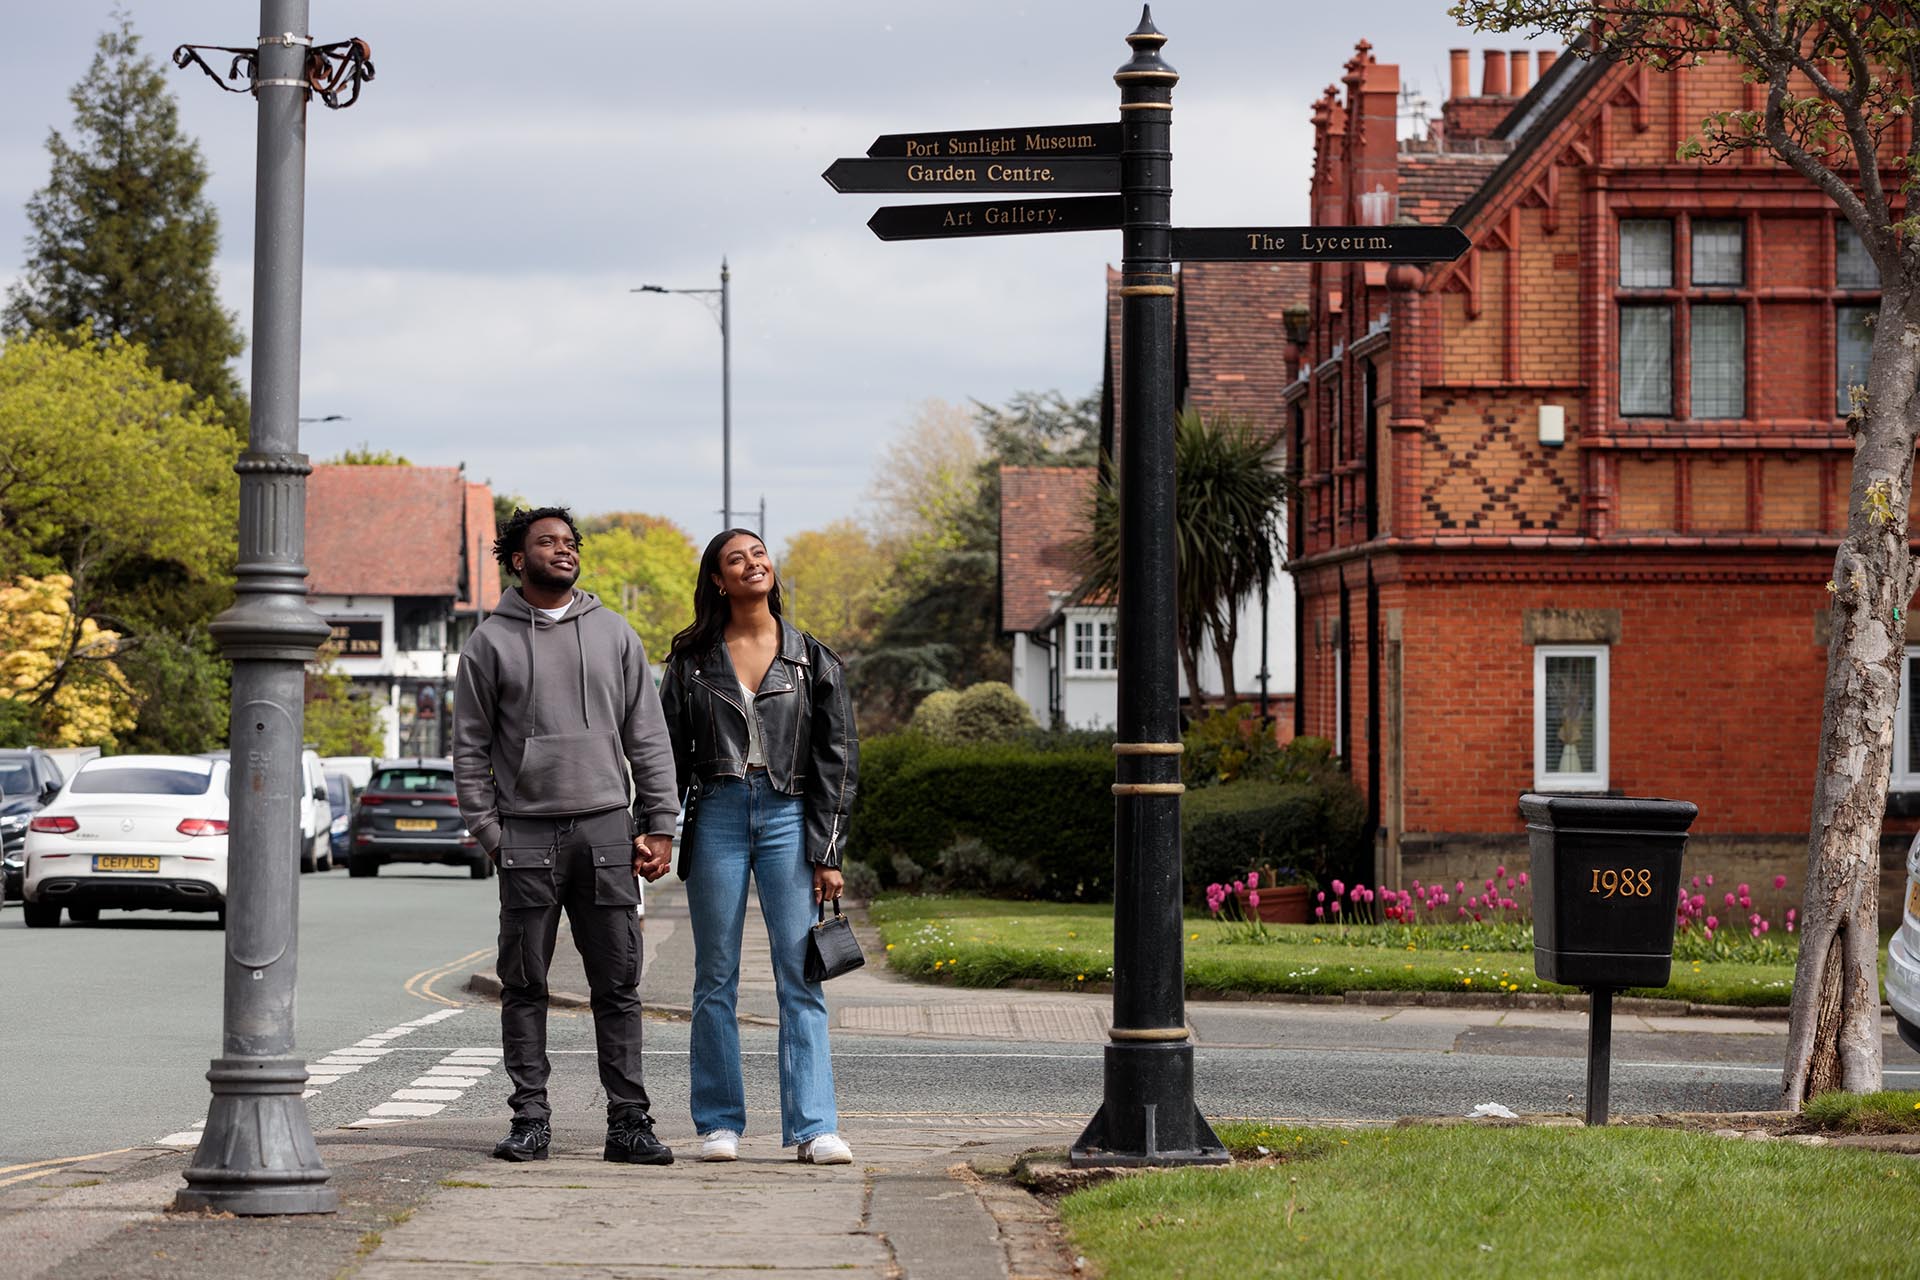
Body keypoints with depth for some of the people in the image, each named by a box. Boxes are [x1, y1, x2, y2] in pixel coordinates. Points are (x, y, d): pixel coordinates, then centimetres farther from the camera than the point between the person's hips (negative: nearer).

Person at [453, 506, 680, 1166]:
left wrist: (660, 826, 3)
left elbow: (648, 737, 11)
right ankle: (530, 1119, 6)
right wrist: (488, 832, -4)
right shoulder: (490, 641, 5)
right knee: (525, 985, 1)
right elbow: (470, 747, 5)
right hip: (527, 833, -1)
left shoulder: (614, 634, 11)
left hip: (606, 827, 2)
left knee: (618, 983, 0)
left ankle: (629, 1121, 2)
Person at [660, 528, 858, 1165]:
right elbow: (668, 753, 10)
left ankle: (813, 1125, -6)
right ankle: (719, 1123, 9)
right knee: (715, 979, 3)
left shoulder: (813, 659, 7)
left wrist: (827, 852, -1)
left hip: (788, 818, -1)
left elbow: (836, 758, 5)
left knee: (800, 977, -5)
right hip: (717, 817, 1)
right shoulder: (692, 658, 8)